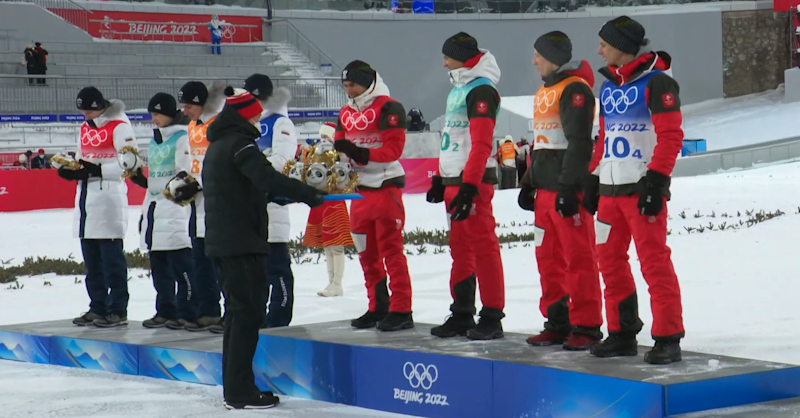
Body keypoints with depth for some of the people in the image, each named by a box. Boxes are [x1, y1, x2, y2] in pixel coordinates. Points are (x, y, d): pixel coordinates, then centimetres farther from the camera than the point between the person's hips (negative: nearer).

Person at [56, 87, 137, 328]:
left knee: (112, 258, -7)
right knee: (91, 258, 11)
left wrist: (97, 170, -22)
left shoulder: (119, 127, -10)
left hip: (109, 201, -8)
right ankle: (98, 307, 18)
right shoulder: (85, 129, 17)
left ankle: (118, 310, -3)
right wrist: (71, 169, 3)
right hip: (86, 198, 9)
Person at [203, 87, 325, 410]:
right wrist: (308, 195, -20)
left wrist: (281, 195, 23)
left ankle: (234, 387, 19)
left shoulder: (217, 146, 18)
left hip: (221, 240, 10)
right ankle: (241, 392, -10)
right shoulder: (239, 144, -14)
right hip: (241, 241, -10)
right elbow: (268, 180, -26)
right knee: (247, 313, -8)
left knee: (237, 311, 15)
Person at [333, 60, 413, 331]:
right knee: (367, 252, 11)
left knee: (390, 249, -9)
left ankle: (401, 310, -7)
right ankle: (378, 307, 20)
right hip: (359, 188, 8)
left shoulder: (388, 107, -9)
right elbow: (340, 145, 14)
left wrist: (361, 153, -28)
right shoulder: (346, 113, 14)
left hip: (385, 186, -8)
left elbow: (394, 148, -17)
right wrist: (340, 152, -10)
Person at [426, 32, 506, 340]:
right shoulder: (458, 88, 19)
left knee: (483, 246, -8)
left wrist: (469, 186, -25)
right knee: (460, 248, 12)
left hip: (474, 179, -10)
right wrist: (441, 179, 23)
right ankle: (462, 314, 17)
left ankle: (492, 318, -6)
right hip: (454, 178, 10)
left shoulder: (481, 90, -12)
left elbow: (481, 143, -20)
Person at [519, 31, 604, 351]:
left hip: (569, 191, -10)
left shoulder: (575, 89, -11)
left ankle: (586, 326, -2)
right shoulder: (544, 92, 19)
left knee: (578, 260, -6)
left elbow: (579, 142, -18)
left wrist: (568, 188, -22)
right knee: (549, 259, 12)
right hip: (546, 190, 10)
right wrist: (529, 183, 22)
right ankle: (558, 322, 19)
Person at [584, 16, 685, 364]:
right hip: (611, 189, 8)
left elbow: (671, 136, -15)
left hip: (642, 188, -8)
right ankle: (622, 333, 19)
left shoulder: (656, 82, -9)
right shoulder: (608, 87, 16)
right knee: (609, 260, 10)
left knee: (654, 262, -10)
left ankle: (668, 338, -6)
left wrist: (656, 182, -20)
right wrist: (593, 180, 19)